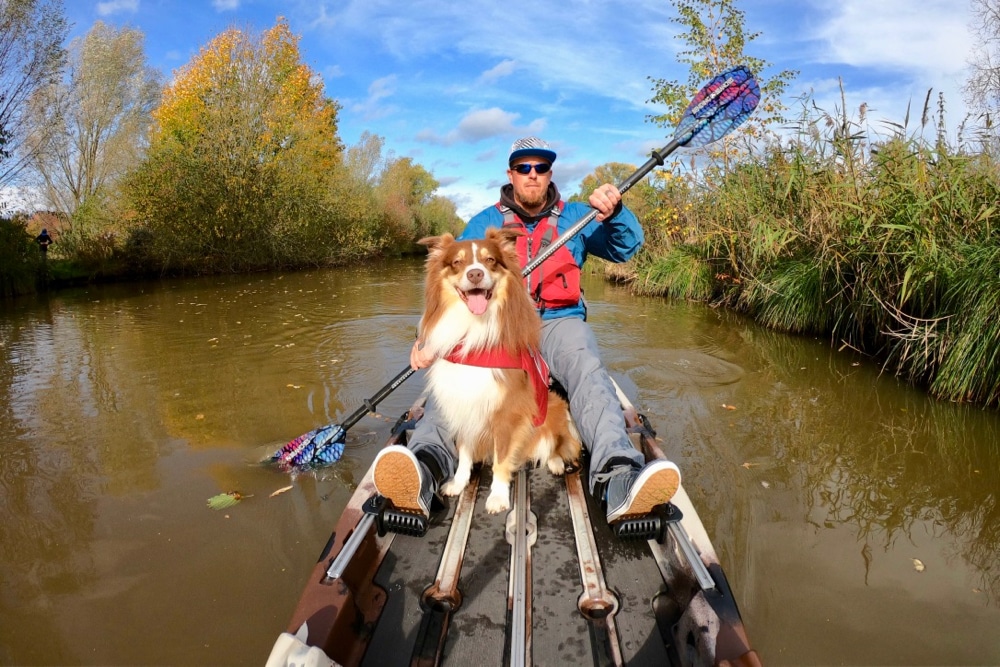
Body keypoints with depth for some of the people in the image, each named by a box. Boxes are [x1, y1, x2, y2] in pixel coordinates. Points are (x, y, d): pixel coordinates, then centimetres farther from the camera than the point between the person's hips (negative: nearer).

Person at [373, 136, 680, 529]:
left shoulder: (575, 217, 16)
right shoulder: (484, 223, 15)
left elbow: (627, 247, 4)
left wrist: (614, 212, -20)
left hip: (558, 323, 0)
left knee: (587, 369, -34)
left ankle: (617, 478, -56)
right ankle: (426, 465, -57)